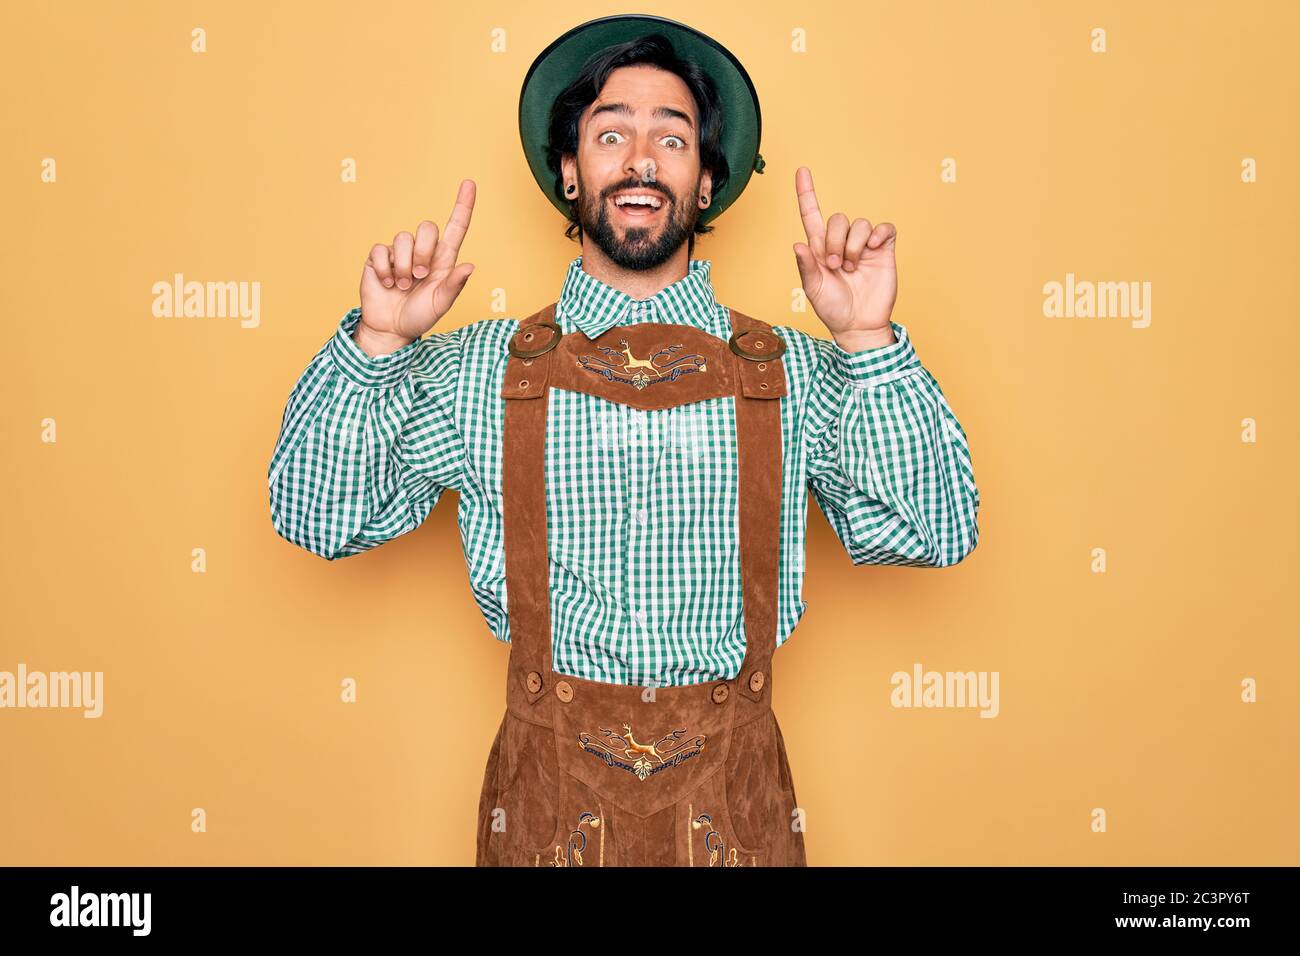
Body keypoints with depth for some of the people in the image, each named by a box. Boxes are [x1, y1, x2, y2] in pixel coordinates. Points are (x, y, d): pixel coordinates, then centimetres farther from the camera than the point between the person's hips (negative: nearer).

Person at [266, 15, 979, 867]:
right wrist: (378, 341, -14)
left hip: (732, 793, 1)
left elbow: (933, 532, -8)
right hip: (548, 788, 0)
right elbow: (320, 519, -2)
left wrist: (868, 339, -17)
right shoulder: (473, 370, -1)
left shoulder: (794, 373, -2)